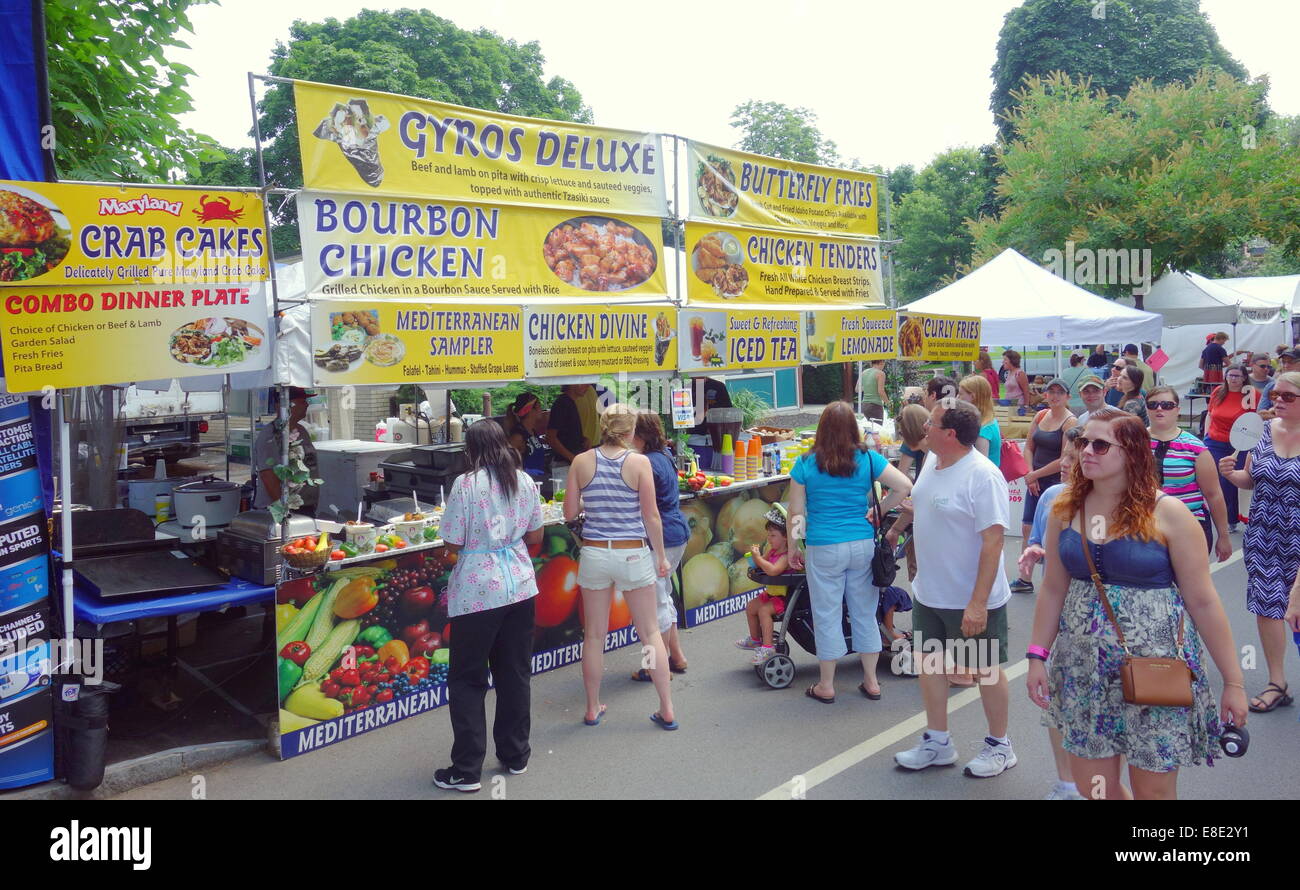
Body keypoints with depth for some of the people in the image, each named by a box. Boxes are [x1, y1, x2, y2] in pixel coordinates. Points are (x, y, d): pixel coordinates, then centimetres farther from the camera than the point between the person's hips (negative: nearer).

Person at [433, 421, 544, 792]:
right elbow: (535, 537, 10)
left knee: (467, 680, 5)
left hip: (477, 593, -5)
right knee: (515, 674, 15)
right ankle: (516, 755, 26)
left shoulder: (465, 484, -12)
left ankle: (466, 770, 8)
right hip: (521, 587, 5)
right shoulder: (525, 482, 3)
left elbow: (453, 543, -9)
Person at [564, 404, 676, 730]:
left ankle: (593, 709, 22)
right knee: (651, 632, 9)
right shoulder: (639, 462, -8)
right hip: (633, 554, -2)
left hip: (594, 553, 2)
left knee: (594, 635, 13)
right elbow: (651, 516, -7)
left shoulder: (581, 462, -2)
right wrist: (661, 555, 4)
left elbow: (570, 513, 1)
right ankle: (667, 709, 13)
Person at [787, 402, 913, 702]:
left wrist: (792, 548, 8)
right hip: (864, 545, 2)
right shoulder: (867, 459, -1)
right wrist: (879, 512, 5)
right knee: (865, 613, 14)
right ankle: (871, 681, 25)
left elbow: (796, 513, -3)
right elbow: (904, 486, -6)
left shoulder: (806, 464, -6)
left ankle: (826, 686, 19)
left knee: (827, 616, 8)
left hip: (824, 549, -2)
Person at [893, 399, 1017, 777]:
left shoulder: (982, 476, -23)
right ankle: (937, 742, 31)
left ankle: (999, 746, 29)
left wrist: (978, 603, -27)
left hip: (971, 600, -8)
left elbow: (993, 540, -25)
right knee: (929, 661, 15)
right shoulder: (932, 463, 2)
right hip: (928, 592, 8)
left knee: (986, 669, 10)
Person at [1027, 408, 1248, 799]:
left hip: (1153, 664, -3)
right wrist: (1037, 656, 3)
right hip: (1083, 666, 4)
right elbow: (1053, 589, 7)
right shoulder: (1066, 508, 1)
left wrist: (1233, 681, -4)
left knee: (1153, 789, 7)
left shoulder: (1167, 513, -11)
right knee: (1092, 785, 10)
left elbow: (1203, 602, -7)